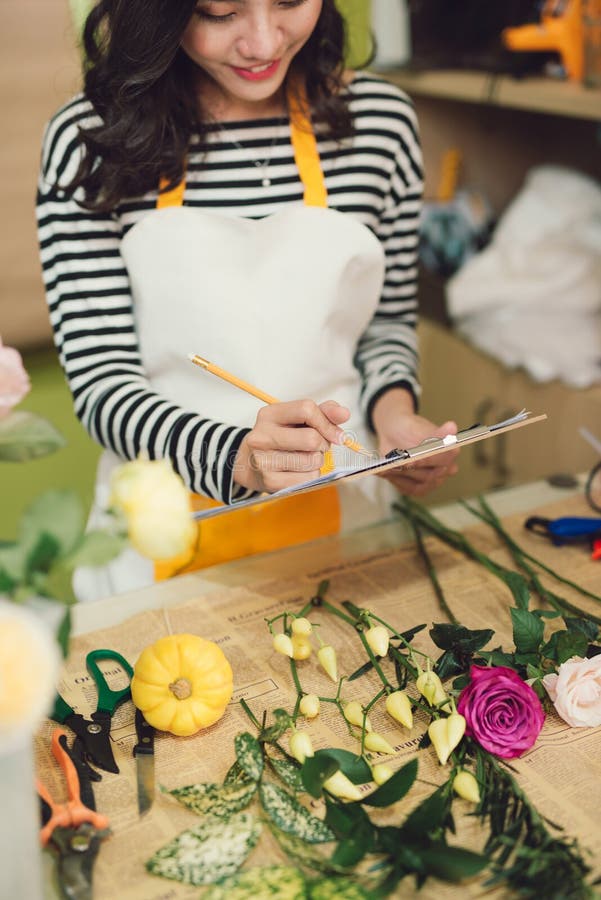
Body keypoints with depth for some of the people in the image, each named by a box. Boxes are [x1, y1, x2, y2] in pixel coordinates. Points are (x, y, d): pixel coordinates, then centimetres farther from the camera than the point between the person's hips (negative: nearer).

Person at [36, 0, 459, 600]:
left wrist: (393, 409, -12)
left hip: (342, 509, -2)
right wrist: (237, 457, -30)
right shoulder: (89, 138, -10)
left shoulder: (380, 119, -2)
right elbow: (100, 380, -12)